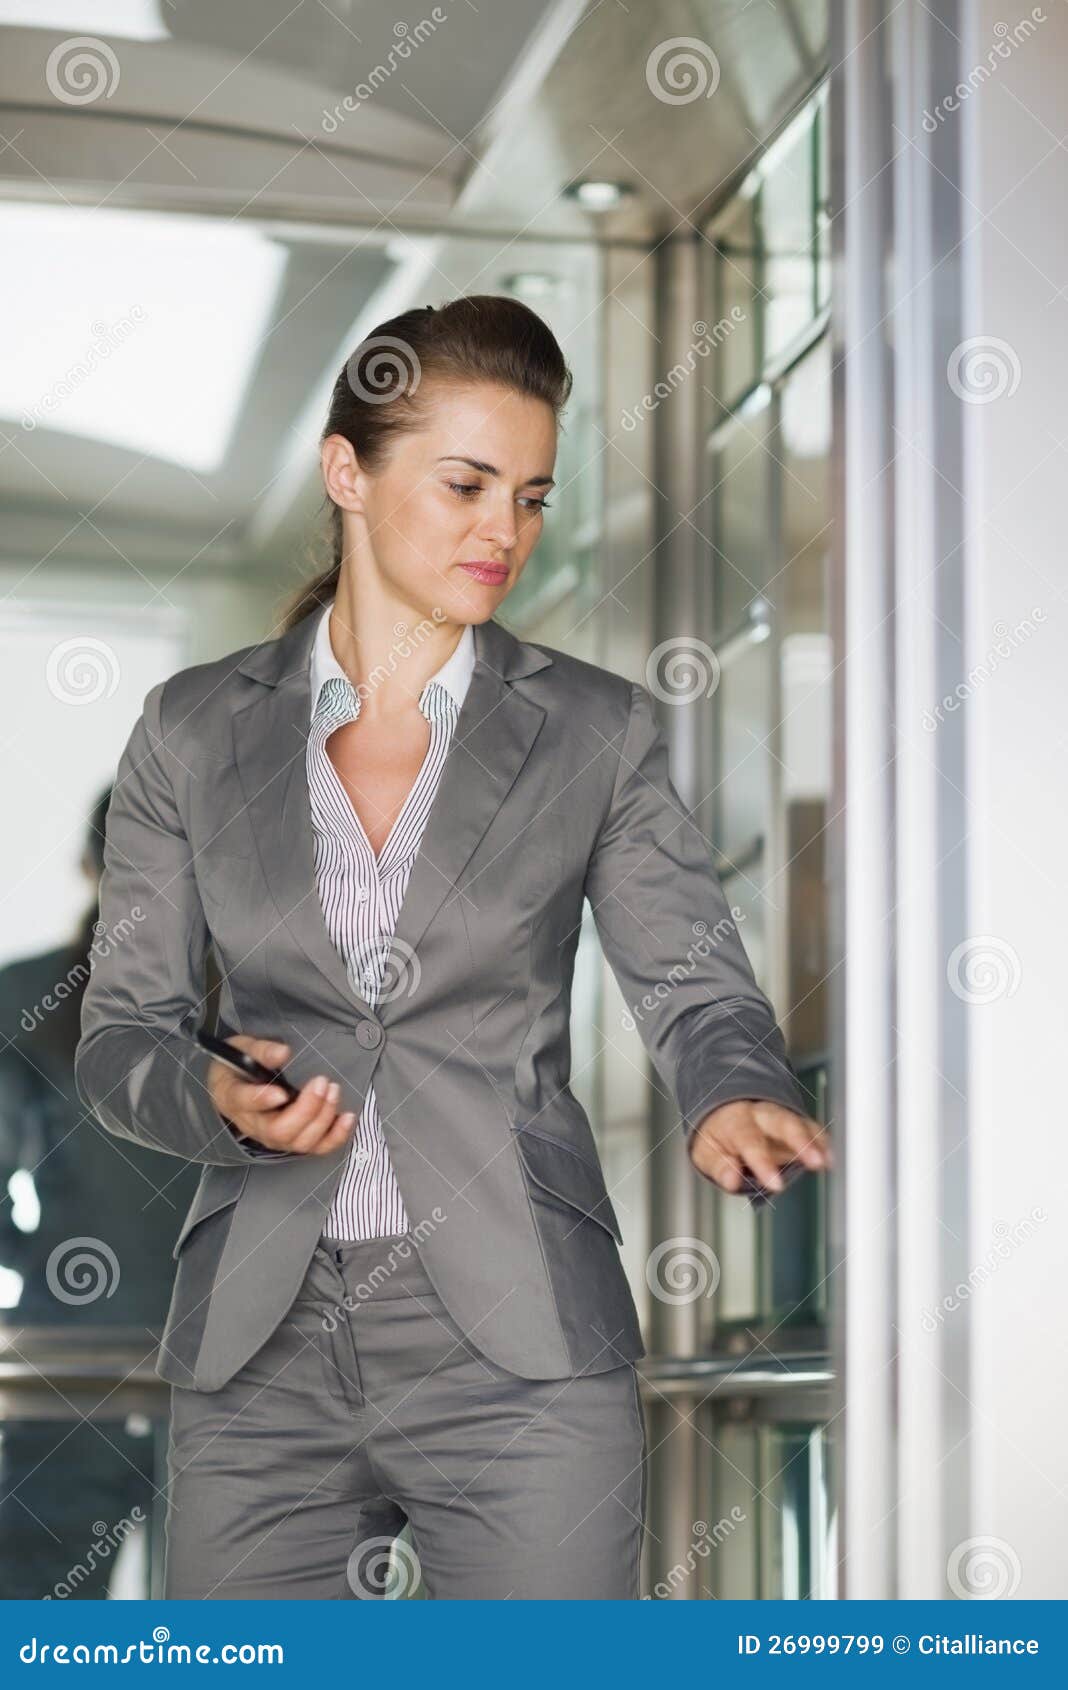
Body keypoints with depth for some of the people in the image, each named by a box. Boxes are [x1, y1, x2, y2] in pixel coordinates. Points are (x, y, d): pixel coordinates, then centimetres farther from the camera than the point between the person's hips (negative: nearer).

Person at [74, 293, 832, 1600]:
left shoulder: (595, 731, 5)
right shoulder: (197, 730, 7)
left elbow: (693, 980, -1)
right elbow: (120, 1029, 9)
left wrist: (735, 1098, -24)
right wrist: (217, 1101, -12)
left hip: (520, 1347, -1)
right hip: (259, 1348, 1)